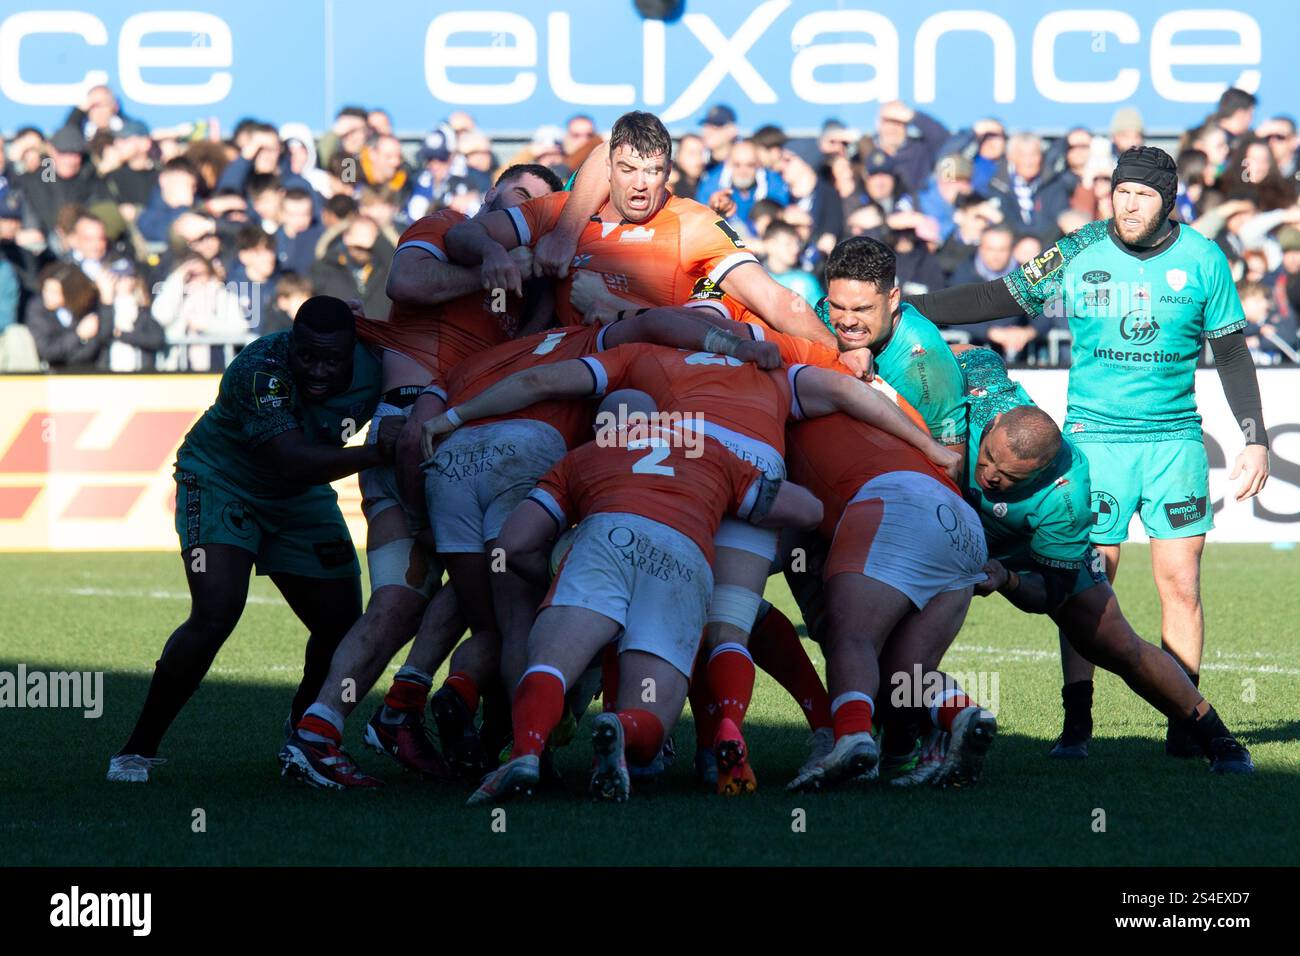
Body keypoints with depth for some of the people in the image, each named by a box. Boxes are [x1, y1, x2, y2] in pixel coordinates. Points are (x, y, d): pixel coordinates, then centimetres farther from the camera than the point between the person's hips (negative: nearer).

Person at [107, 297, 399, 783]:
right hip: (221, 482, -6)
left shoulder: (371, 370, -20)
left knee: (342, 625, 2)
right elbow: (293, 463, -44)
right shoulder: (259, 369, -35)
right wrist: (372, 453, -54)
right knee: (215, 615, -23)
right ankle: (140, 746, -11)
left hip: (301, 502, 6)